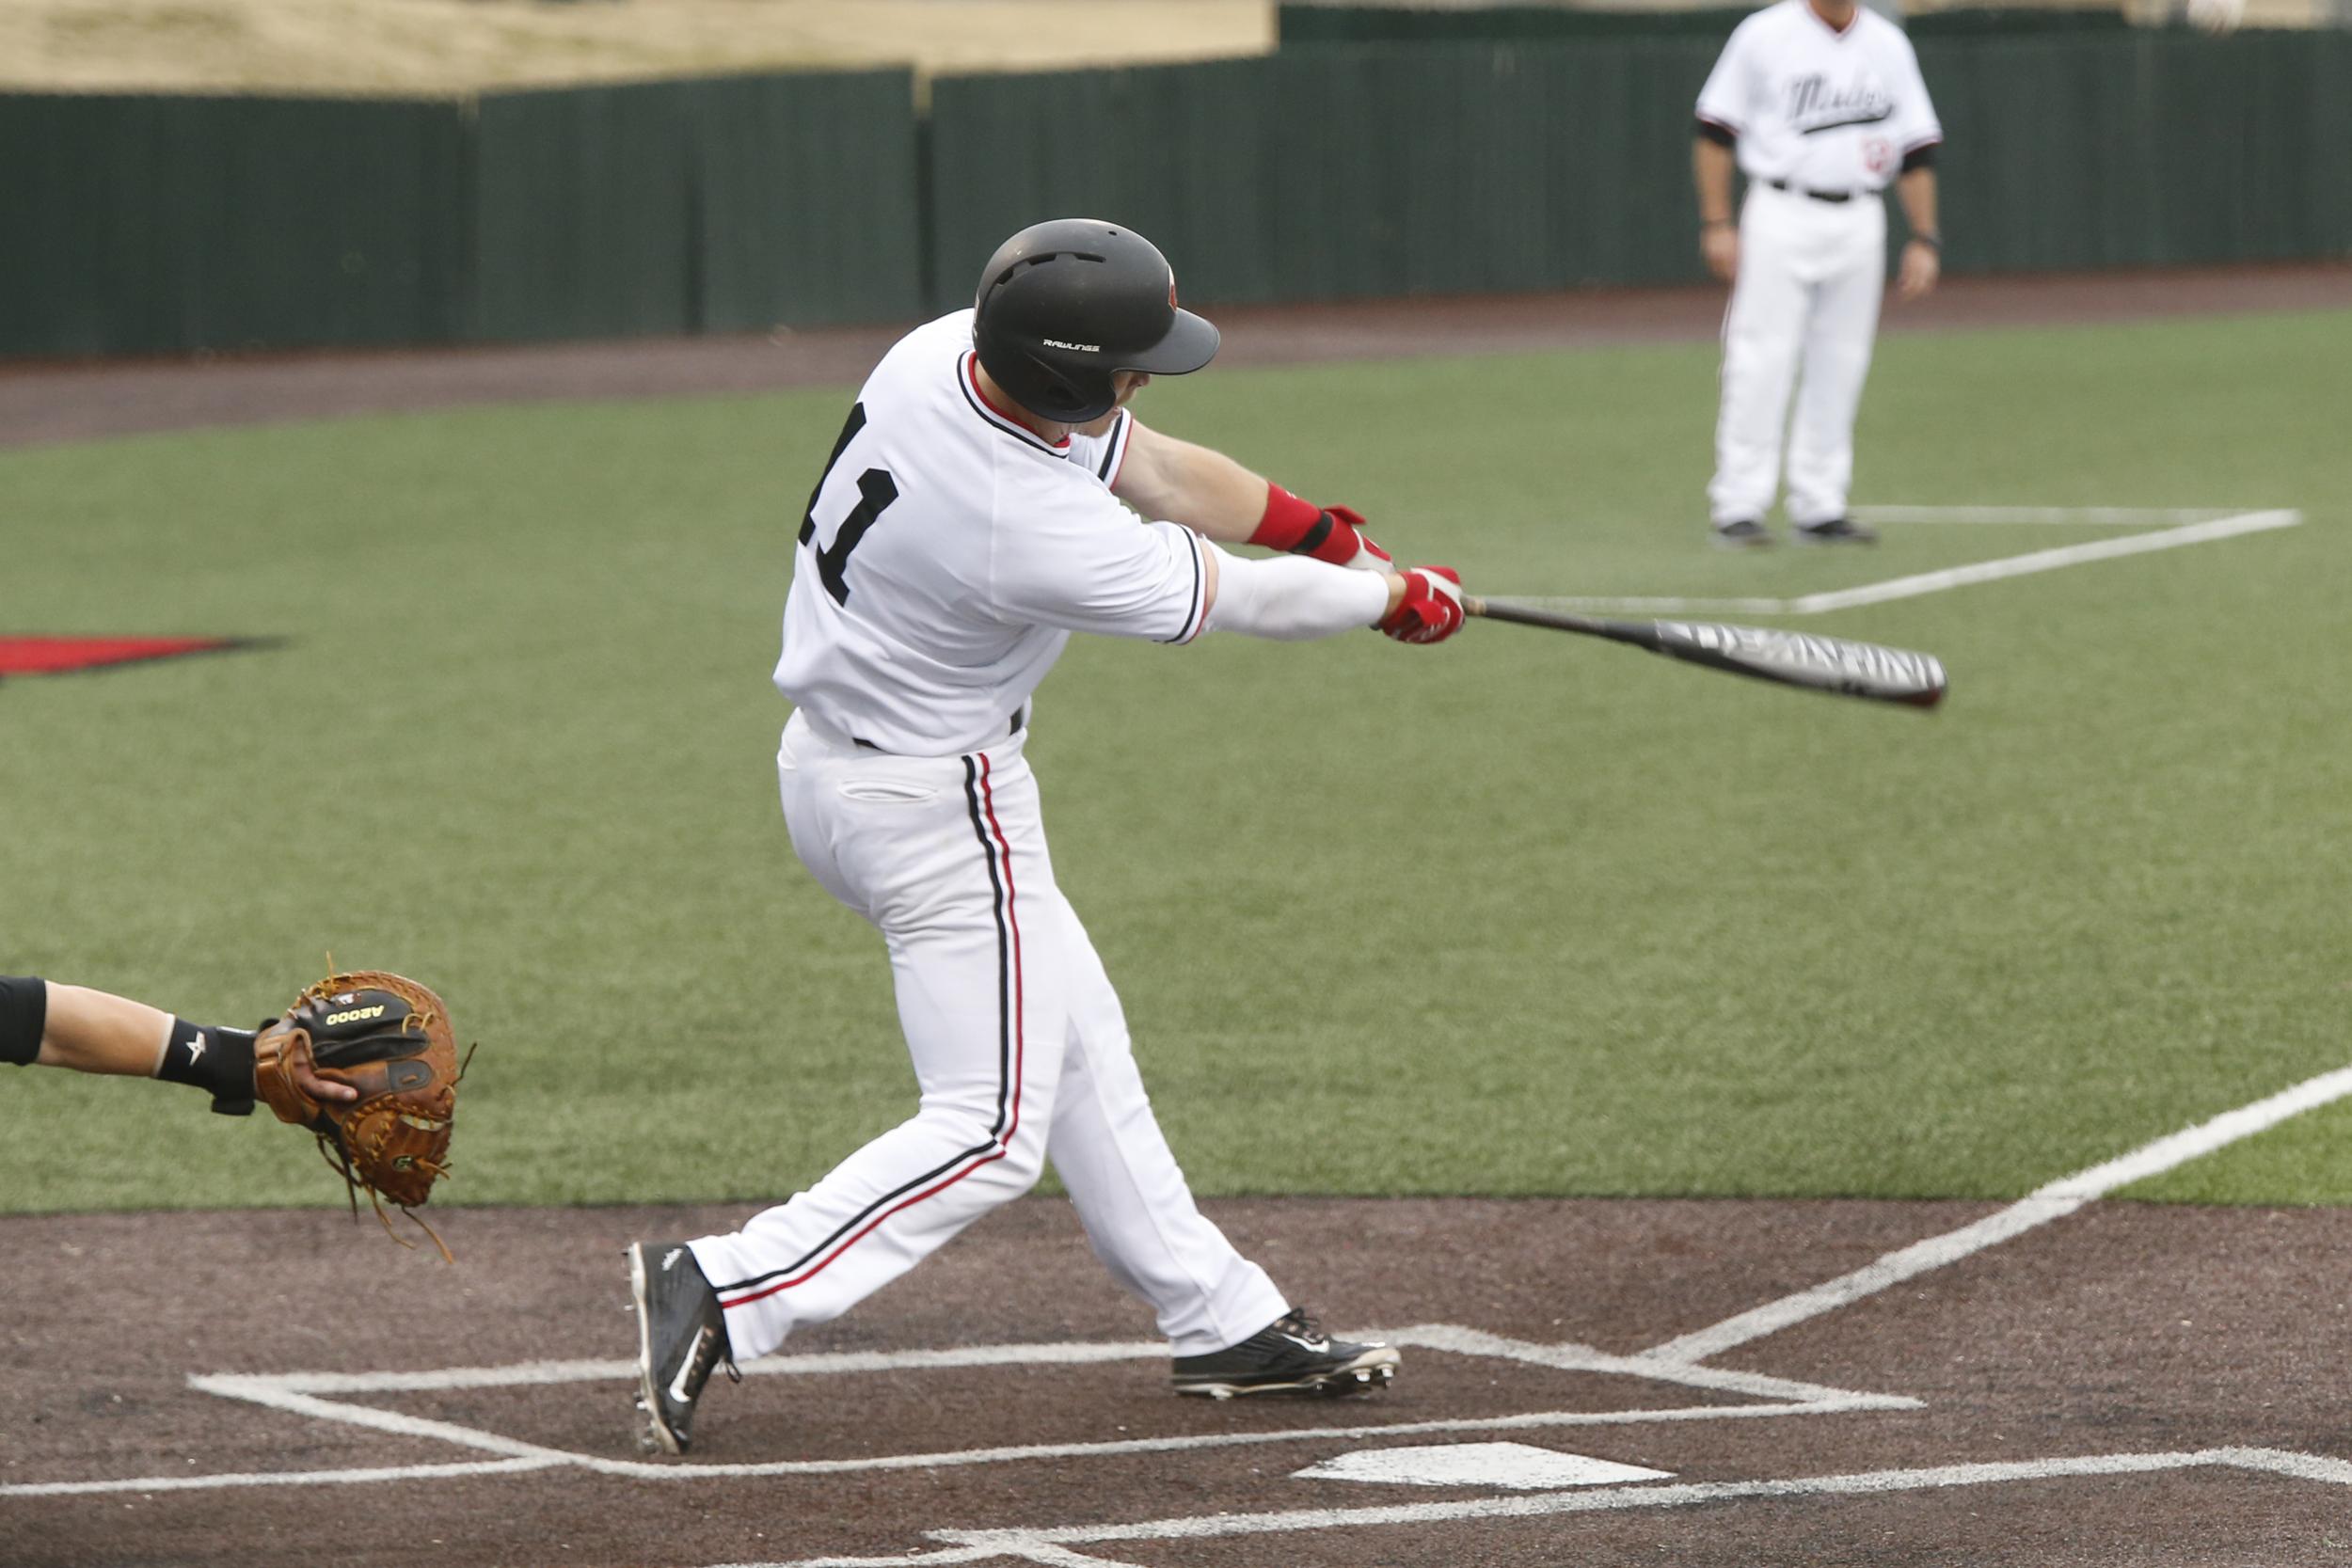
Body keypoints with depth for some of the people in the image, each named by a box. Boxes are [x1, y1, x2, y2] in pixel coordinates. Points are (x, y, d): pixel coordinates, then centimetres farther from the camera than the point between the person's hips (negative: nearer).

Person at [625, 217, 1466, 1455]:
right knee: (992, 1130, -4)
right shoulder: (1038, 537, -34)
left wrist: (1325, 530, 8)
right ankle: (723, 1293, -12)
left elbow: (1145, 464, 5)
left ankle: (1222, 1320, 31)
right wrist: (1395, 597, 3)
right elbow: (1235, 599, -15)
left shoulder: (944, 351, -12)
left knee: (1072, 1039, 20)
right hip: (934, 808, -10)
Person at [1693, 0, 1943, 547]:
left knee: (1839, 368, 4)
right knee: (1762, 362, -8)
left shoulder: (1888, 45, 9)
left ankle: (1818, 508, 9)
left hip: (1859, 228, 4)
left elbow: (1916, 150, 10)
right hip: (1781, 219, -4)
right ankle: (1738, 507, -6)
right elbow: (1715, 132, 0)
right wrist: (1716, 224, -7)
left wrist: (1924, 239, 3)